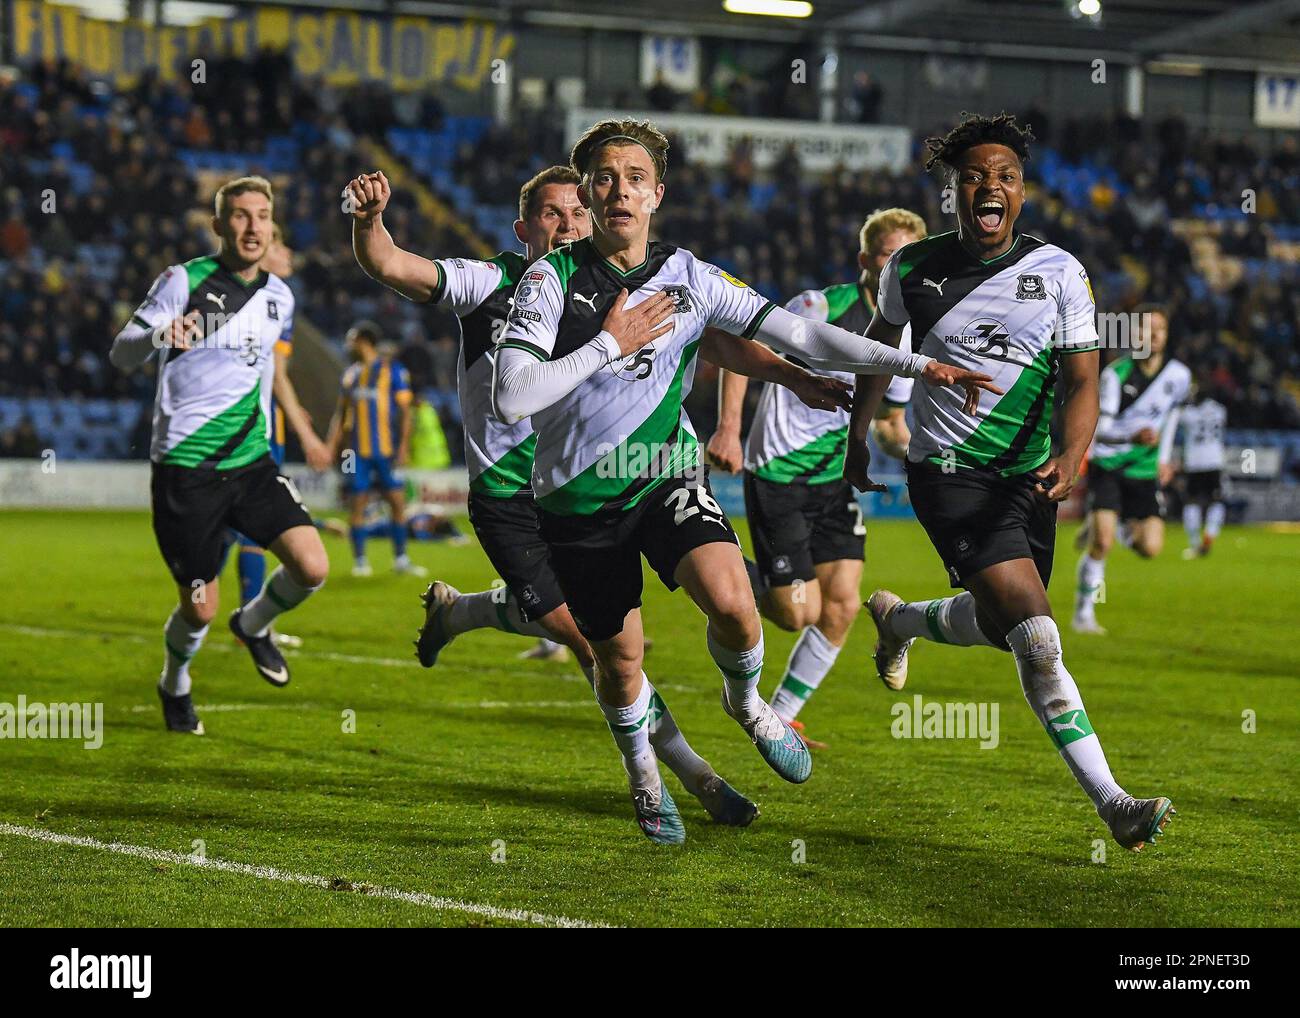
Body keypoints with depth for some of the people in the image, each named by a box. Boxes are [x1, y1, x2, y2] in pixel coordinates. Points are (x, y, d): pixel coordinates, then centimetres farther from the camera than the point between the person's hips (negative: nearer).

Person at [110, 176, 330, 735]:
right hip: (185, 469, -4)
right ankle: (174, 686, 32)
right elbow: (121, 354, -11)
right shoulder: (183, 281, -8)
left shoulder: (279, 296, 7)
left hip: (252, 462, 4)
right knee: (199, 609, -2)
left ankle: (254, 624, 19)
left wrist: (298, 429, 28)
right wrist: (160, 335, -31)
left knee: (312, 568, -14)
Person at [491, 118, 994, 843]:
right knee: (619, 657, 8)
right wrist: (610, 343, -19)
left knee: (731, 601, -24)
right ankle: (643, 770, 41)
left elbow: (798, 334, -1)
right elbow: (511, 398, -19)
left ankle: (745, 697, 11)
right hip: (579, 494, -1)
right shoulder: (552, 279, -9)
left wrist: (917, 364, -6)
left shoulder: (688, 277, -1)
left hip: (667, 476, 1)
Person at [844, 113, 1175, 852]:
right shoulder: (913, 267, -4)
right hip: (948, 475, -3)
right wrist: (857, 437, 23)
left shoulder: (1059, 271, -5)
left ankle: (897, 619, 46)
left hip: (1028, 477, 3)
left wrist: (1070, 457, -27)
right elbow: (881, 344, 16)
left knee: (1000, 628, 17)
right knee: (1037, 636, -19)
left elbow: (1082, 379, -8)